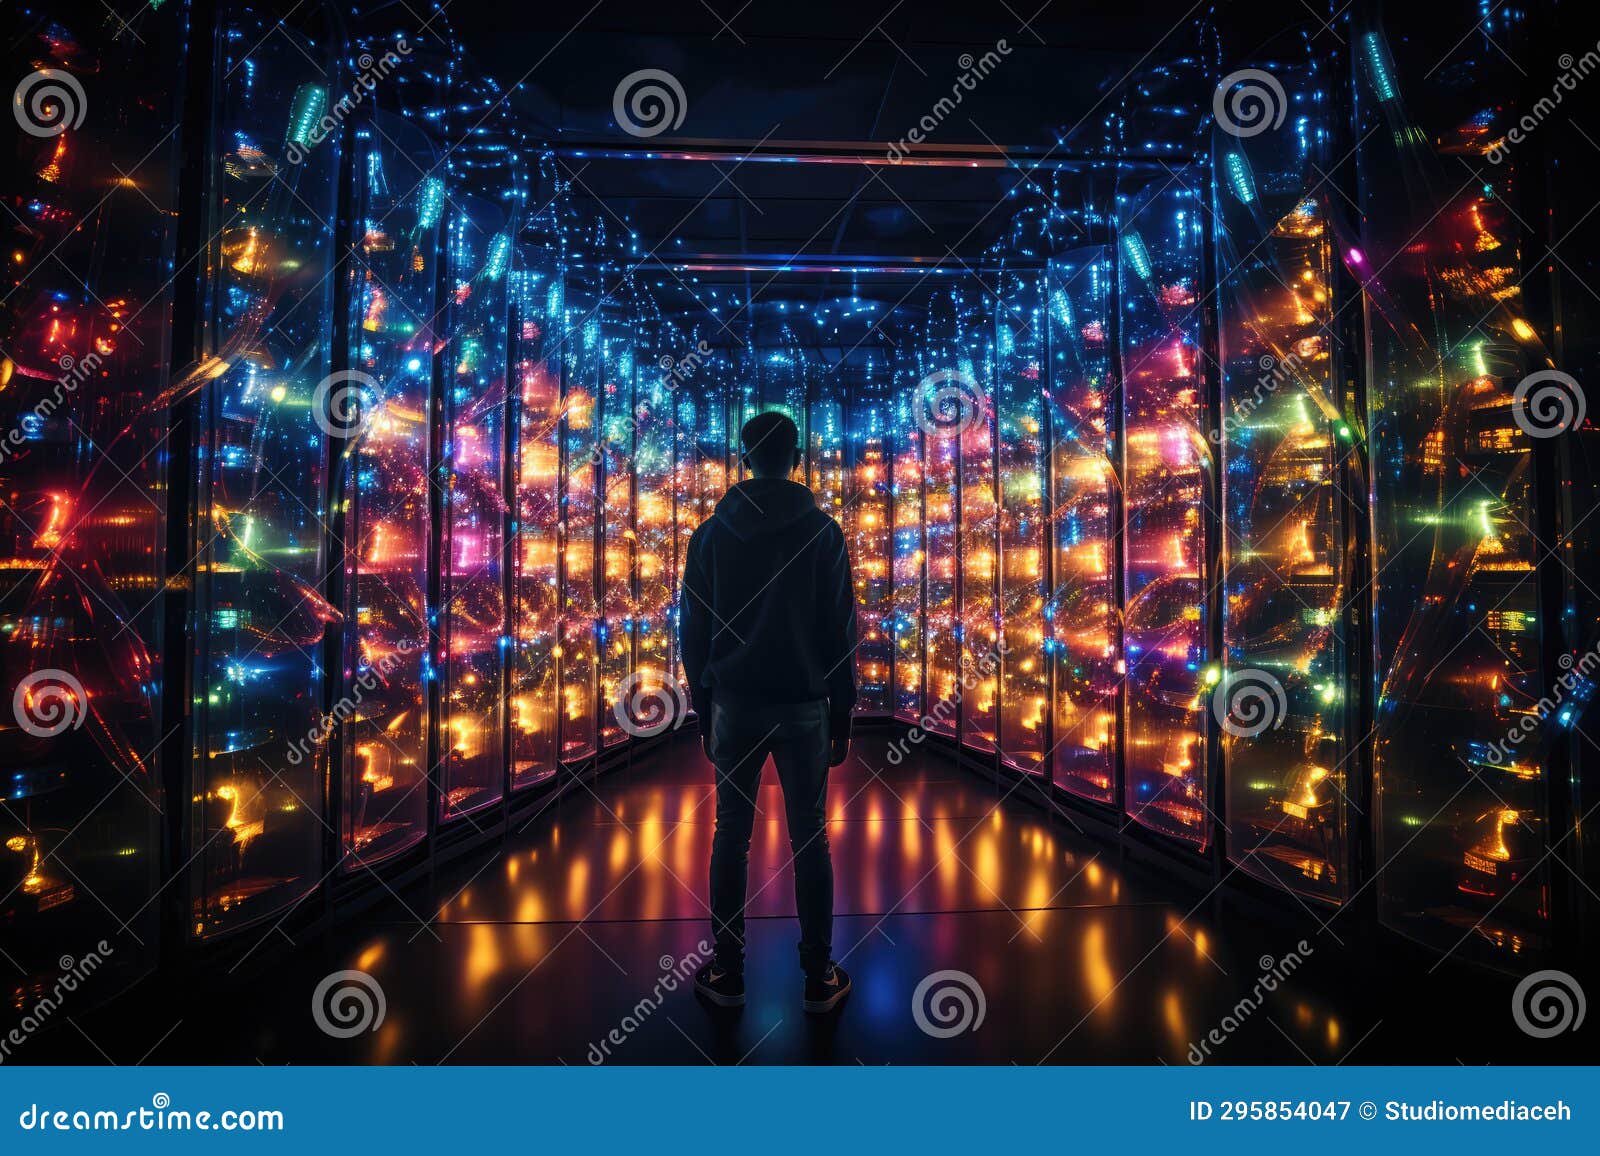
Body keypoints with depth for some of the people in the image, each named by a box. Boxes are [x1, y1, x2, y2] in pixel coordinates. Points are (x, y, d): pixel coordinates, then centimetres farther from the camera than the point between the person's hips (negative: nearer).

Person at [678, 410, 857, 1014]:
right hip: (804, 706, -1)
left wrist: (703, 707, 12)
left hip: (734, 704, 1)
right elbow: (841, 630, -3)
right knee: (810, 838, 7)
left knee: (731, 836, 10)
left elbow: (692, 629, 3)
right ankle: (820, 978, 15)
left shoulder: (711, 533, 2)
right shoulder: (823, 532, -2)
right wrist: (842, 714, 5)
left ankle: (727, 974, 18)